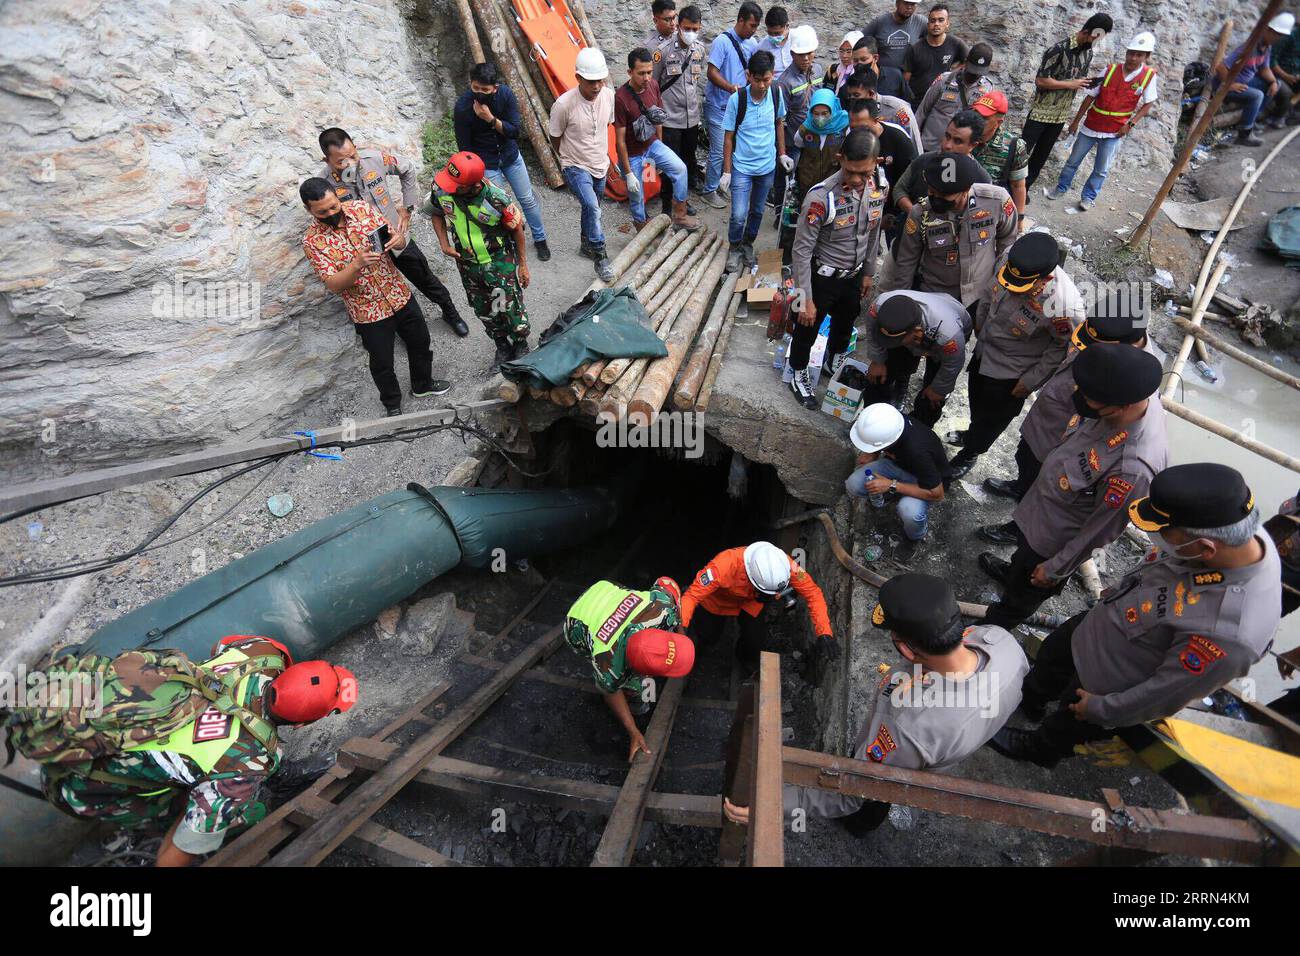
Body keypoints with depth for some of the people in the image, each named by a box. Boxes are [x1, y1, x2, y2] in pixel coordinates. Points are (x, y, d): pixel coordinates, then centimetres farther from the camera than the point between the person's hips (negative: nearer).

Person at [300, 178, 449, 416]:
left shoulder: (361, 207, -6)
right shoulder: (312, 241, -15)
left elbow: (390, 233, 1)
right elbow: (334, 285, -20)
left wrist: (397, 238, -25)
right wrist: (357, 264, -38)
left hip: (400, 296, 4)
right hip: (369, 313, -4)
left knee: (420, 342, 20)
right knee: (382, 363, 12)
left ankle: (422, 384, 47)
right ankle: (392, 404, 38)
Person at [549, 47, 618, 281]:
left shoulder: (609, 96, -9)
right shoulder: (564, 104, -23)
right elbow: (555, 138, -7)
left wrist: (602, 153, 18)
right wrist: (570, 157, 6)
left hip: (600, 165, 6)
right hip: (576, 167, -5)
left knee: (591, 209, 21)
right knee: (592, 207, -25)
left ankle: (586, 245, 44)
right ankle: (600, 257, -13)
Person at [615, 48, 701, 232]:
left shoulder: (653, 86, -8)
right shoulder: (621, 98, -26)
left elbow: (658, 119, 6)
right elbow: (620, 139, -21)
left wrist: (660, 147, 14)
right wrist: (628, 173, -20)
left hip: (652, 144, 5)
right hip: (632, 153, -5)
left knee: (680, 168, -13)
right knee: (636, 196, 8)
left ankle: (679, 215, 2)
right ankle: (642, 230, 31)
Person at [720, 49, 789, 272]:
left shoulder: (776, 95, -6)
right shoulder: (737, 99, -15)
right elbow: (728, 137, -9)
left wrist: (782, 153, 9)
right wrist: (726, 171, -9)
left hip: (767, 166, 3)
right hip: (742, 167, -3)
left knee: (757, 211, 15)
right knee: (739, 215, -9)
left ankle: (748, 245, 38)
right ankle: (734, 248, 18)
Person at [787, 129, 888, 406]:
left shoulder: (880, 186, -11)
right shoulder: (821, 197, -29)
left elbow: (873, 233, 6)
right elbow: (802, 250, -23)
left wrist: (868, 272, 13)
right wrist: (806, 299, -21)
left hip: (854, 274, 6)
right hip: (822, 276, -6)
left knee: (845, 323, 26)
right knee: (807, 327, 13)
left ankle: (834, 362, 54)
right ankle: (798, 375, 39)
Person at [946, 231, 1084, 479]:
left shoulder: (1065, 308, -39)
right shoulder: (1011, 258, -24)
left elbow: (1064, 348, -20)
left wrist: (1030, 381, -13)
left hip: (1011, 374, -5)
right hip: (983, 350, 6)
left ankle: (969, 454, 48)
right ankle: (973, 434, 62)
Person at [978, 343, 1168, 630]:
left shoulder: (1133, 468, -43)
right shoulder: (1135, 393, -22)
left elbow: (1100, 529, -28)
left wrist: (1055, 569, -13)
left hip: (1054, 538, -6)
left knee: (1022, 594, 24)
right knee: (1023, 552, 38)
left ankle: (993, 627, 52)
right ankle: (1013, 571, 69)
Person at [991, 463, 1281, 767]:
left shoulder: (1230, 632, -45)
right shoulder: (1229, 529, -24)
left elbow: (1166, 694, -29)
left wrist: (1101, 709, -14)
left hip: (1109, 685, -5)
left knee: (1066, 725, 26)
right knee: (1047, 662, 32)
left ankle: (1040, 750, 59)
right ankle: (1030, 702, 64)